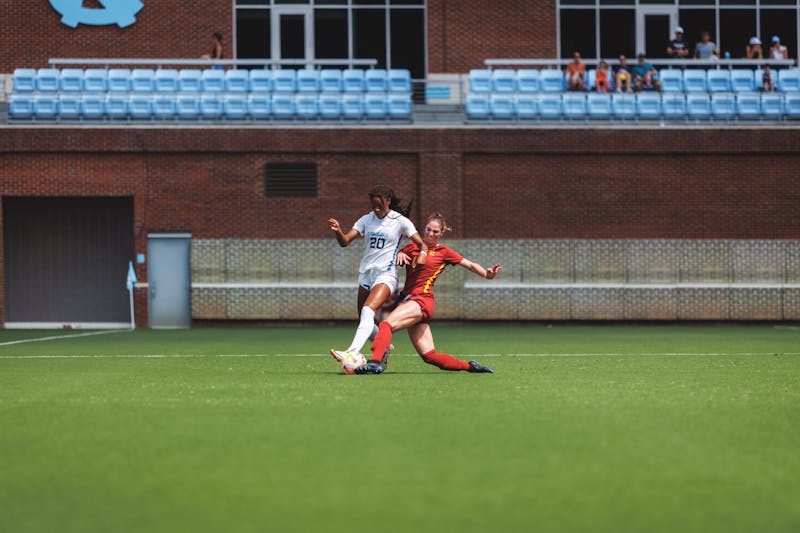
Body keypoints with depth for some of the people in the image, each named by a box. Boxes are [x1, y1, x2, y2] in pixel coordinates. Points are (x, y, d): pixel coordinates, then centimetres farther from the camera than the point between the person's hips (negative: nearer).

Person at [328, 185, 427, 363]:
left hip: (386, 274, -6)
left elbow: (422, 245, -1)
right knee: (364, 321, 10)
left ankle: (352, 352, -42)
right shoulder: (366, 220, 9)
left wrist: (422, 255, -24)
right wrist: (338, 231, -20)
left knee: (368, 311, -27)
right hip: (366, 273, 6)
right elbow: (345, 241, 2)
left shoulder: (400, 221, -1)